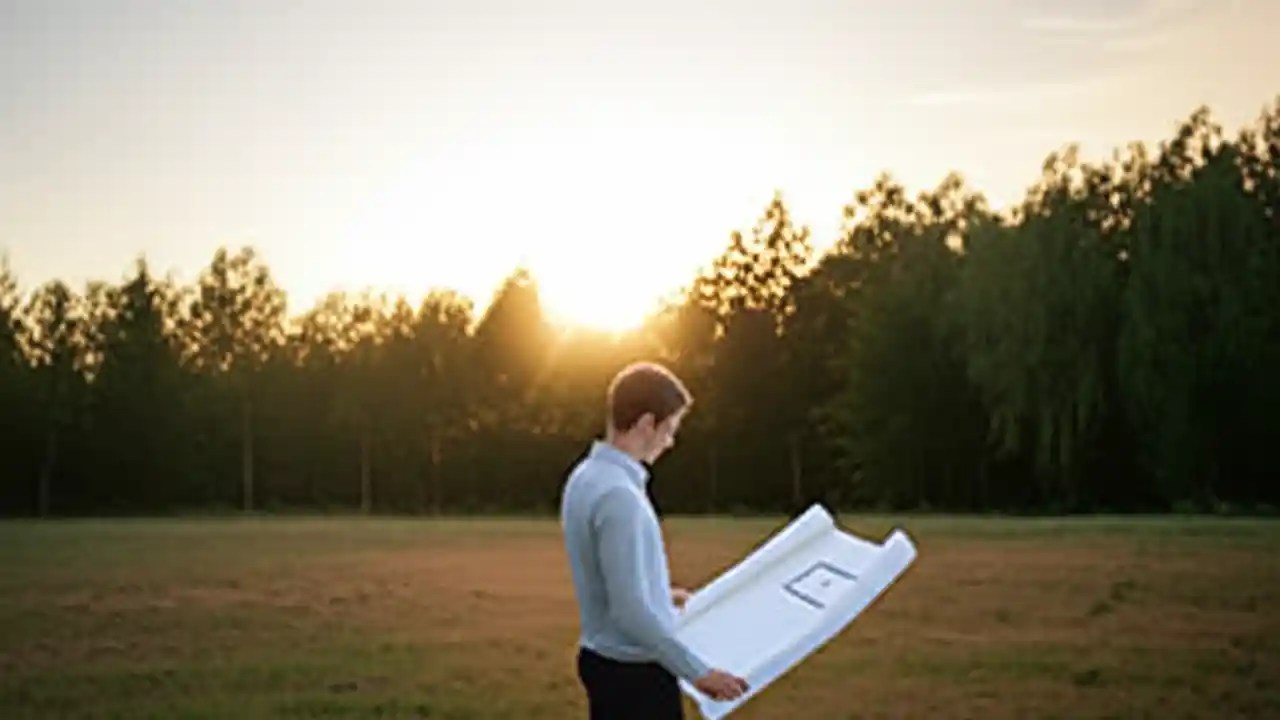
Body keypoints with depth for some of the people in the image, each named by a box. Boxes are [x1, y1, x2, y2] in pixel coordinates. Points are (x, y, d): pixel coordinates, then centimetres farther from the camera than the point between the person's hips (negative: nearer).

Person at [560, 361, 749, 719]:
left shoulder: (588, 477, 7)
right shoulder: (619, 496, -25)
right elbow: (631, 611, -27)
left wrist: (664, 595, 33)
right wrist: (697, 671, -20)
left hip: (603, 660, 10)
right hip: (635, 671, -10)